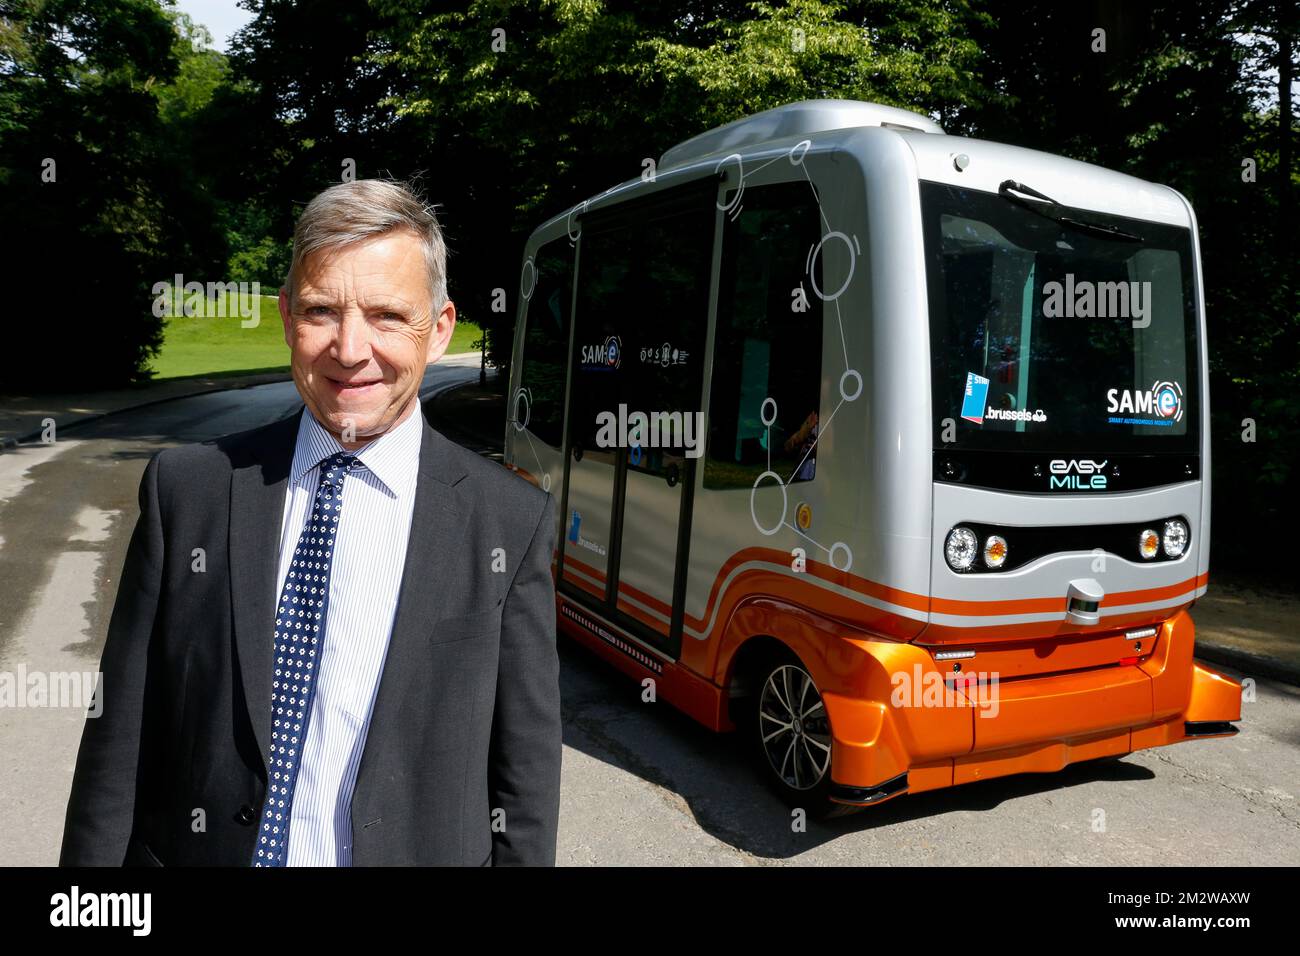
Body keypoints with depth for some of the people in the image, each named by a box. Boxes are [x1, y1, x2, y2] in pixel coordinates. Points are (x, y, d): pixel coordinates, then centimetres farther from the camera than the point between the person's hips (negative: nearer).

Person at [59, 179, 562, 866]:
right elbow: (120, 745, -4)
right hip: (195, 849, 1)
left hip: (422, 849, -1)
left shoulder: (510, 521, -13)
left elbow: (525, 779, -8)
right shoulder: (187, 488, -8)